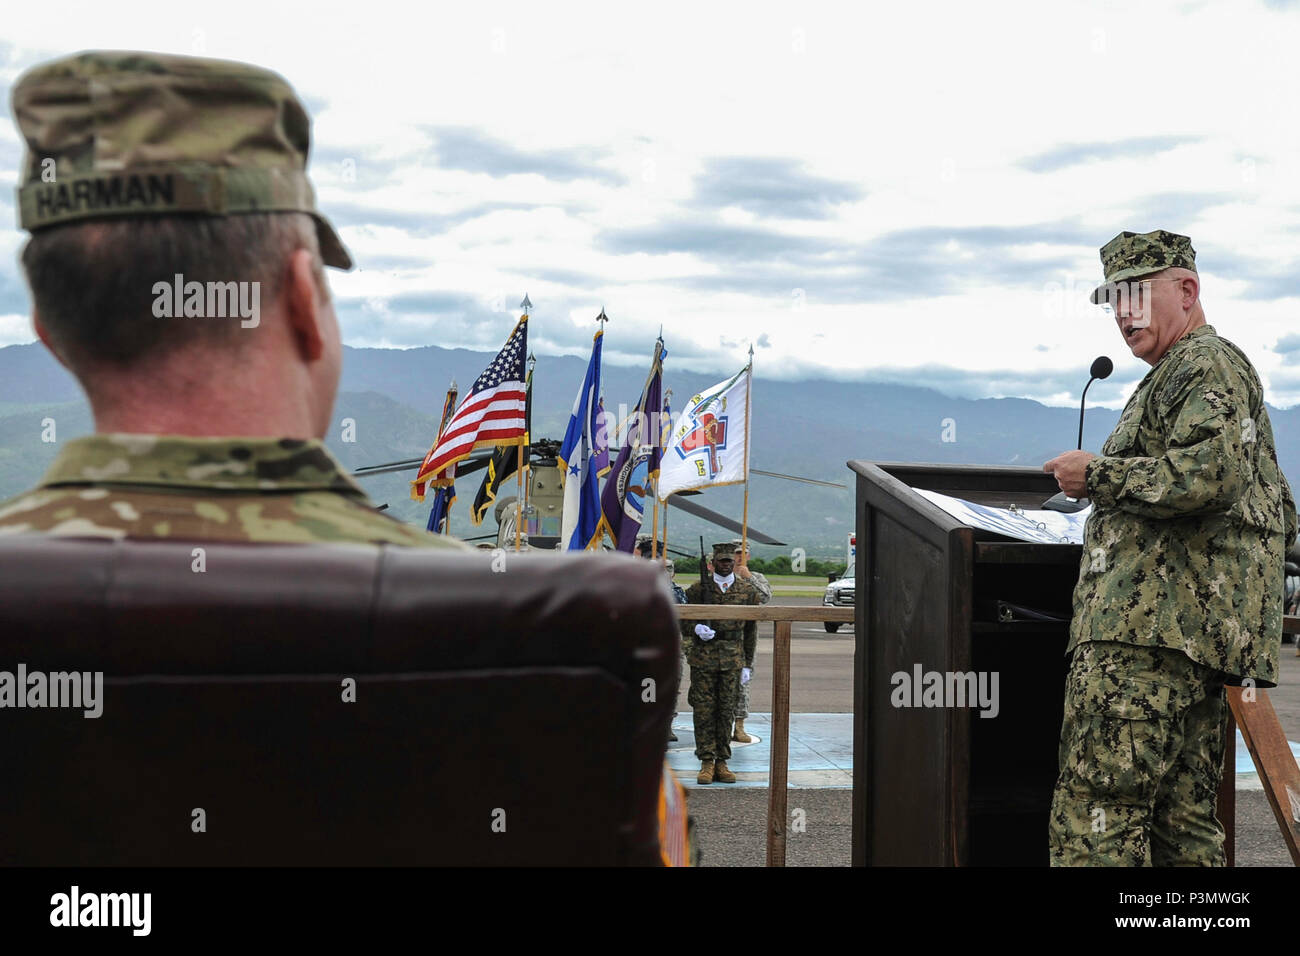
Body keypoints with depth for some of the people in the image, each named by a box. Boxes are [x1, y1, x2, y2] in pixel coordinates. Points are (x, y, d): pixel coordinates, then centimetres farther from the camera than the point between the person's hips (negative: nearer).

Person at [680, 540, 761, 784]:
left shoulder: (747, 590, 7)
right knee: (704, 709, -1)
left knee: (726, 710, 4)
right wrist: (696, 629, -17)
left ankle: (722, 762, 12)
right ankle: (707, 762, 4)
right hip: (703, 656, -1)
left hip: (733, 657, 1)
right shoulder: (699, 589, 2)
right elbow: (684, 622, 7)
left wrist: (748, 663, 9)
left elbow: (751, 628, 11)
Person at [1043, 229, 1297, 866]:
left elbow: (1203, 476, -23)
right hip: (1198, 638, 11)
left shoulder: (1207, 365, -4)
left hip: (1145, 635, -11)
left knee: (1092, 820, -15)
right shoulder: (1198, 372, 29)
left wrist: (1095, 474, -11)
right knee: (1183, 819, 10)